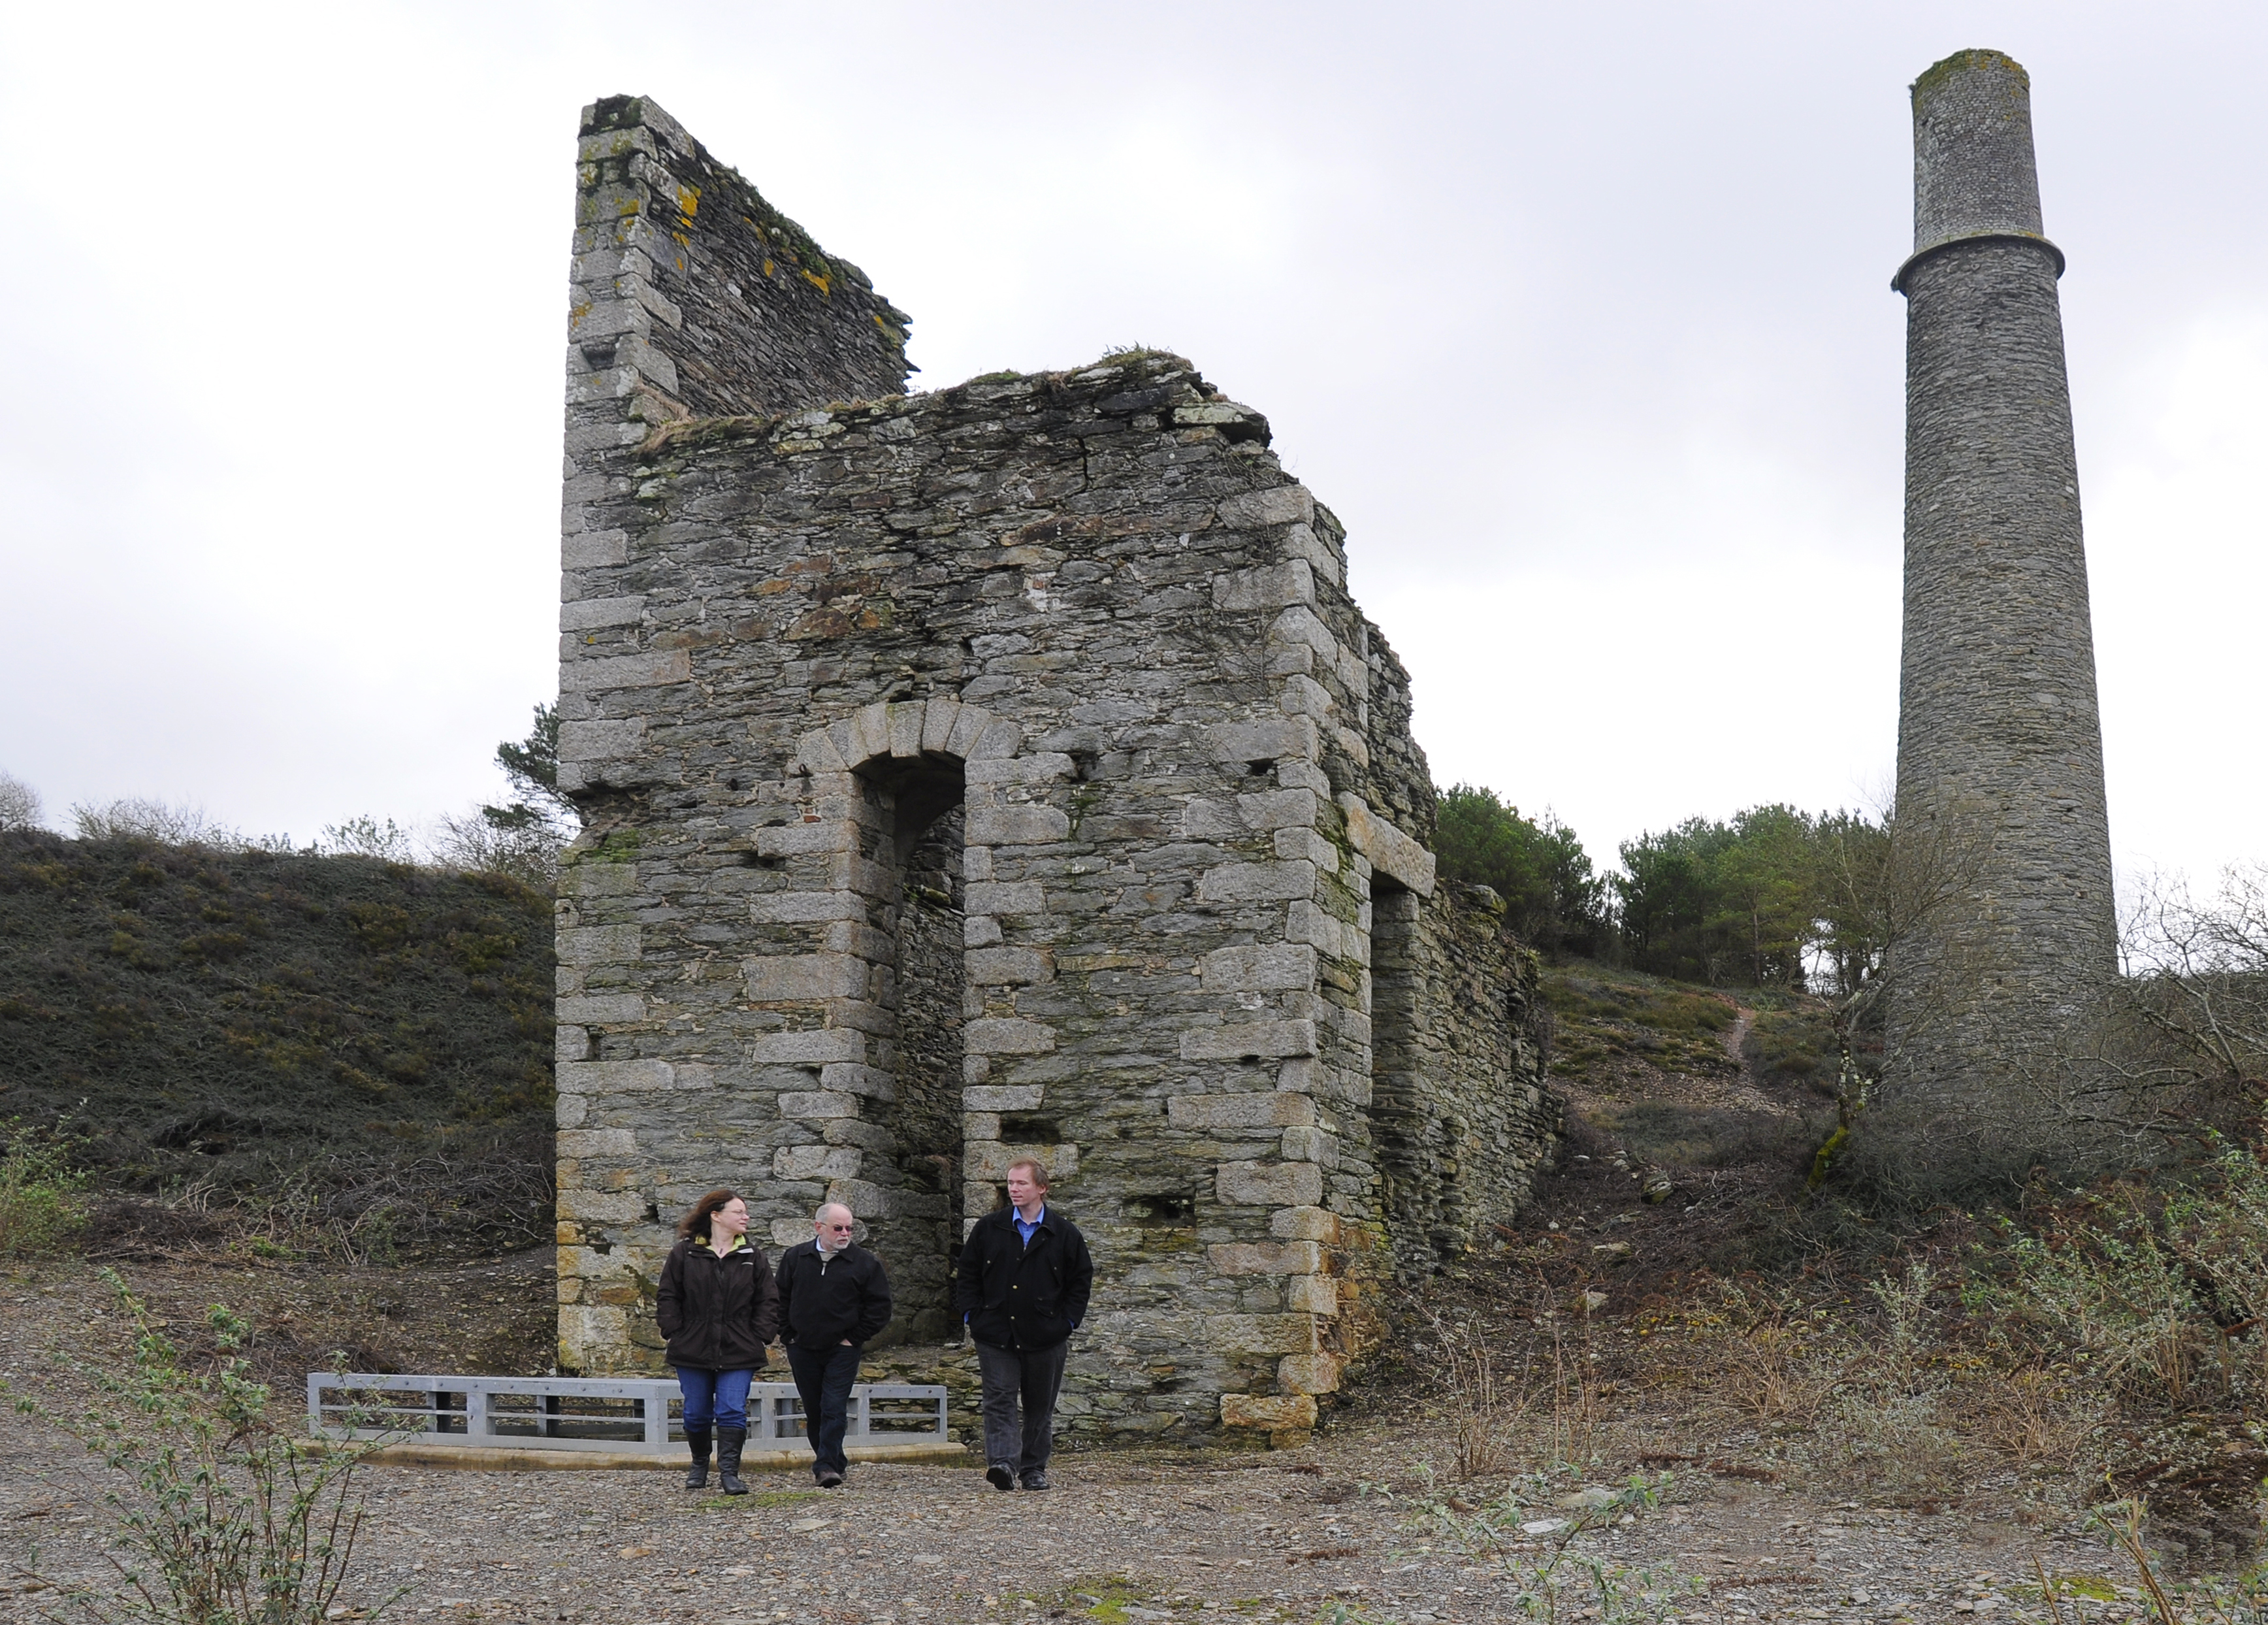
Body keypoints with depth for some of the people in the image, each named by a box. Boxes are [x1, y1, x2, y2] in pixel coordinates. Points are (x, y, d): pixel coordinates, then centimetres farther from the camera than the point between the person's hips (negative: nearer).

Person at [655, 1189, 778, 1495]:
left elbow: (767, 1301, 7)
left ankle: (729, 1472, -5)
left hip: (738, 1353, 0)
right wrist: (674, 1333, -3)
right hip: (693, 1350, 0)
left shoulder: (752, 1256, 5)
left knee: (733, 1412, -9)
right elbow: (667, 1297, 5)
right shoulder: (684, 1253, 1)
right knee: (696, 1414, 11)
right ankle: (699, 1465, 31)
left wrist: (761, 1338, -2)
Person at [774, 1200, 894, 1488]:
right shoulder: (795, 1257, 4)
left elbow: (879, 1306, -1)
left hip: (843, 1351, -3)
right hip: (803, 1349, 3)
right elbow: (781, 1300, 12)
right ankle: (836, 1461, 23)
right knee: (813, 1410, 10)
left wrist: (854, 1338, -5)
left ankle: (826, 1465, -9)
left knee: (834, 1409, -10)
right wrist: (788, 1337, 4)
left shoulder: (864, 1262, -3)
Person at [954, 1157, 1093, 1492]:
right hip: (996, 1335, 0)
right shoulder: (988, 1229, 4)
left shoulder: (1065, 1234, 2)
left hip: (1046, 1337, 0)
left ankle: (1034, 1468, 20)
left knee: (1040, 1407, 9)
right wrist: (972, 1314, -1)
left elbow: (1081, 1280, 8)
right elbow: (967, 1276, 9)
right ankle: (1002, 1462, -18)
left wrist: (1067, 1322, -1)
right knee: (999, 1400, -11)